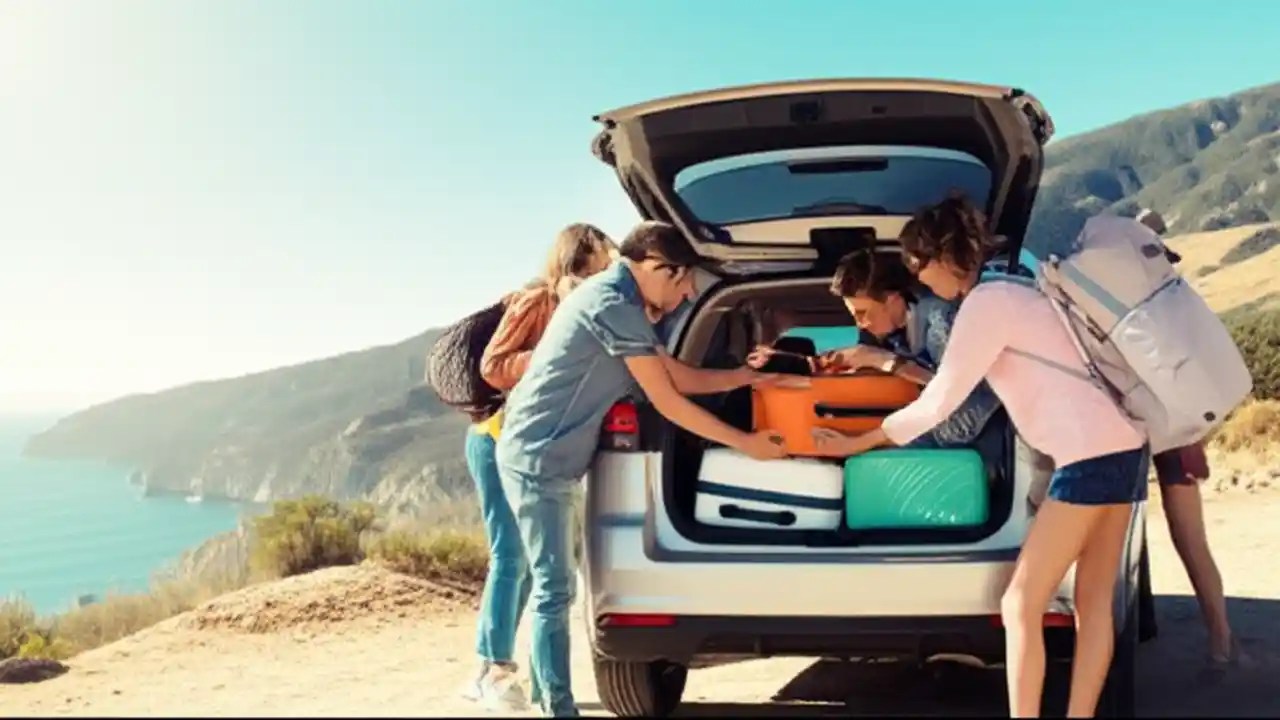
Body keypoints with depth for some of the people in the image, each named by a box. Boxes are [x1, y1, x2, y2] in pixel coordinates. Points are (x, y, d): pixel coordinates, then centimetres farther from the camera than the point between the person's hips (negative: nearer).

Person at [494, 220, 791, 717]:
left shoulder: (617, 302, 13)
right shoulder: (613, 305, -18)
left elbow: (680, 376, 16)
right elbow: (667, 402, -16)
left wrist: (746, 376, 7)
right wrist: (745, 443, -10)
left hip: (548, 456, 11)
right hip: (538, 457, -11)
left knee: (552, 584, 17)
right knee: (556, 589, -9)